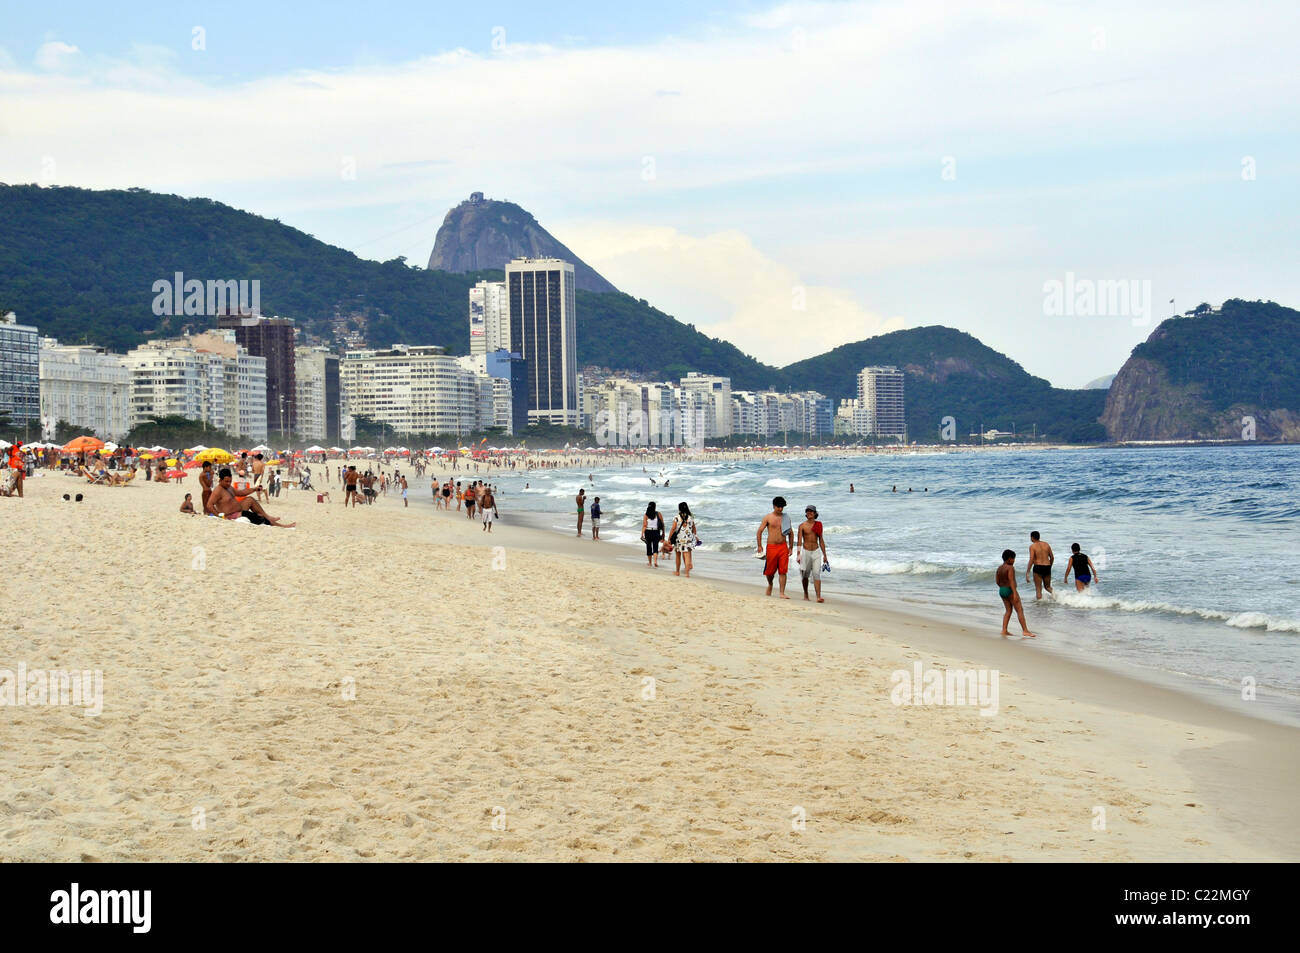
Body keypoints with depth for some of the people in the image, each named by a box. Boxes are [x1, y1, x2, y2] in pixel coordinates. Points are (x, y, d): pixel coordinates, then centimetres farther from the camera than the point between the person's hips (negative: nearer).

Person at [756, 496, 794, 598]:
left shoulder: (786, 518, 10)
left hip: (783, 547, 2)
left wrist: (791, 547, 12)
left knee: (783, 571, -5)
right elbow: (759, 531, 0)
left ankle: (782, 593, -4)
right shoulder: (768, 518, 1)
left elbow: (791, 533, 17)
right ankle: (770, 584, 36)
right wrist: (759, 546, -7)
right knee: (770, 570, 6)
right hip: (771, 547, -2)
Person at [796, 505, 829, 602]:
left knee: (817, 574, -11)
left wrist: (824, 555, 11)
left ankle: (818, 597, -18)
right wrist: (798, 554, -16)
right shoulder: (802, 526, -1)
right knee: (805, 575, 9)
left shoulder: (818, 525, 6)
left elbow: (821, 541, 11)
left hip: (816, 552, 1)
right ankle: (805, 595, 27)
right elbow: (799, 541, -6)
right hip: (806, 552, -1)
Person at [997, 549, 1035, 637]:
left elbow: (998, 582, 11)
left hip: (1001, 591, 8)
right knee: (1020, 610, -5)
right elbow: (1011, 581, -23)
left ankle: (1004, 630, 7)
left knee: (1008, 610, 14)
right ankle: (1025, 631, -9)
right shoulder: (1010, 568, -14)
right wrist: (1015, 593, -27)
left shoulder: (999, 568, 9)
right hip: (1010, 590, -8)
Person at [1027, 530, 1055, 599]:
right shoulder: (1046, 544, 10)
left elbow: (1031, 560, -14)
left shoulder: (1032, 546, -5)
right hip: (1047, 567, 5)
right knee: (1047, 586, 18)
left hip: (1038, 567, -5)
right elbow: (1052, 558, 13)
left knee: (1038, 589, 3)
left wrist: (1027, 572, -13)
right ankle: (1053, 593, -11)